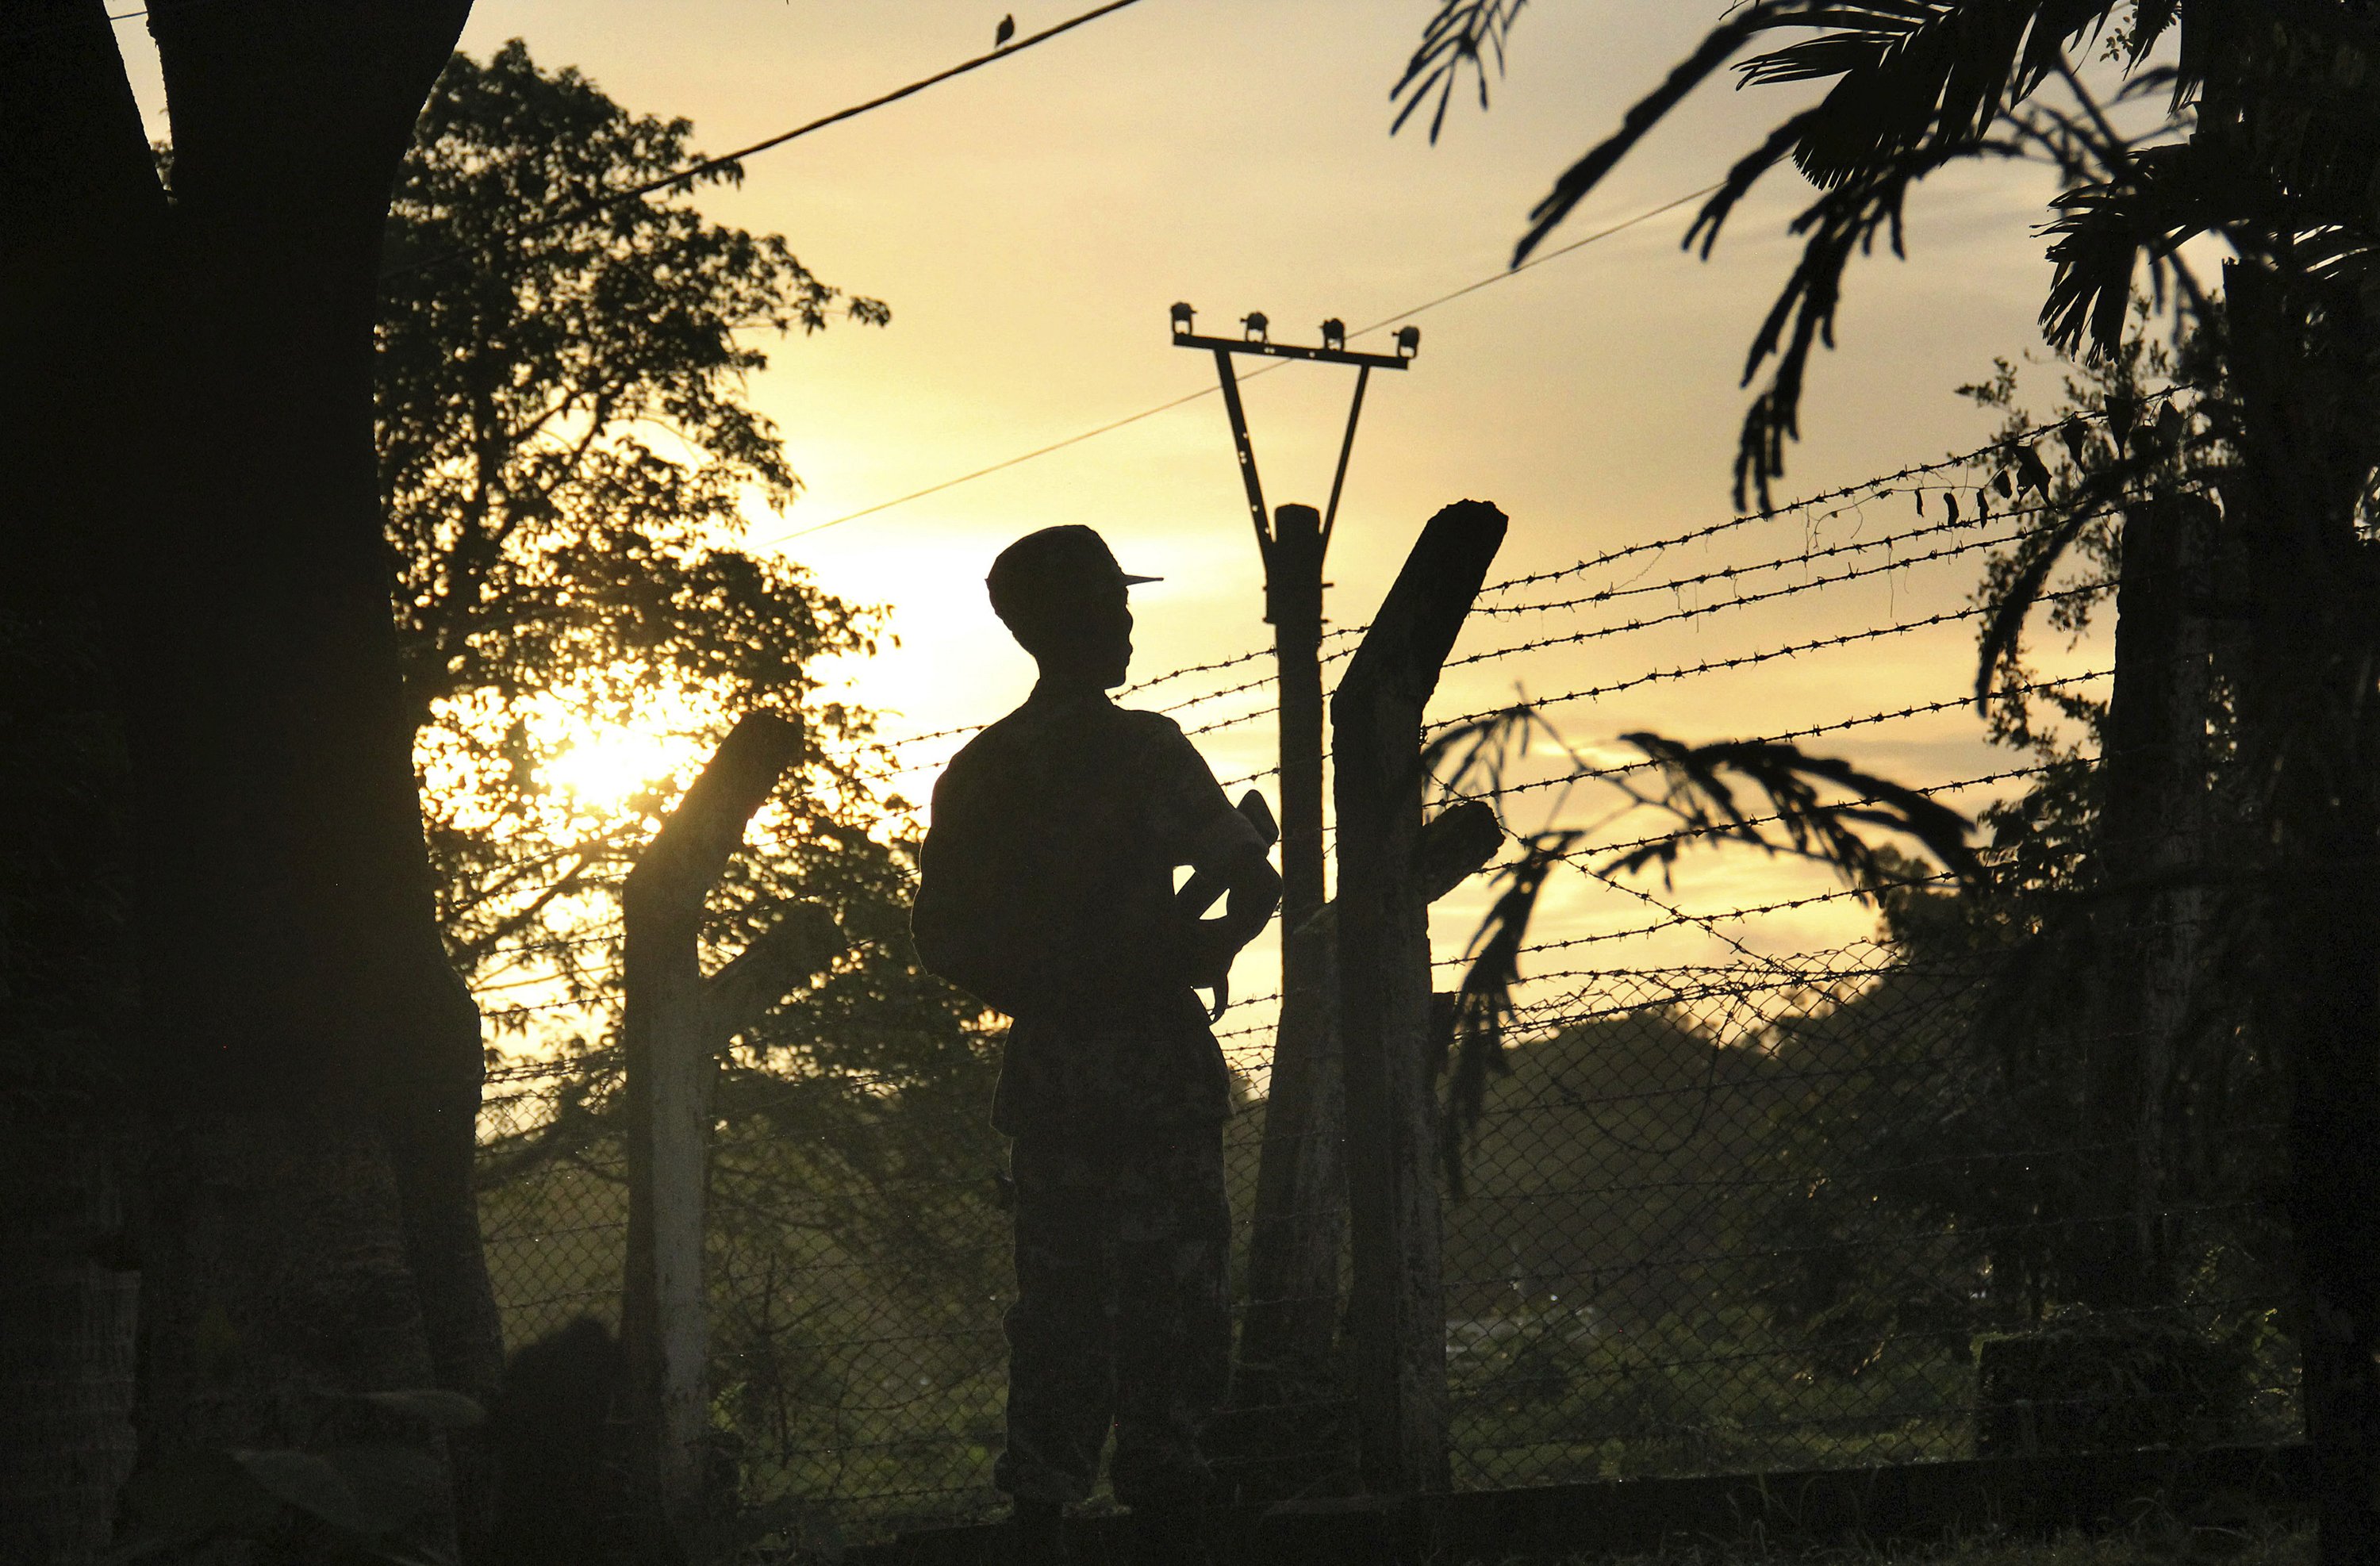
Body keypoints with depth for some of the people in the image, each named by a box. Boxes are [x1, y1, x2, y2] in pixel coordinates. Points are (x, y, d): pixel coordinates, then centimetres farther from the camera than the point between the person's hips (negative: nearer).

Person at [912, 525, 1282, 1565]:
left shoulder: (977, 770, 9)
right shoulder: (1140, 749, -8)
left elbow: (942, 939, 10)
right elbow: (1254, 882, -12)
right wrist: (1202, 953, 6)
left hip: (1045, 1068, 6)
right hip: (1153, 1062, -5)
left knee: (1057, 1301, 9)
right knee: (1169, 1296, -3)